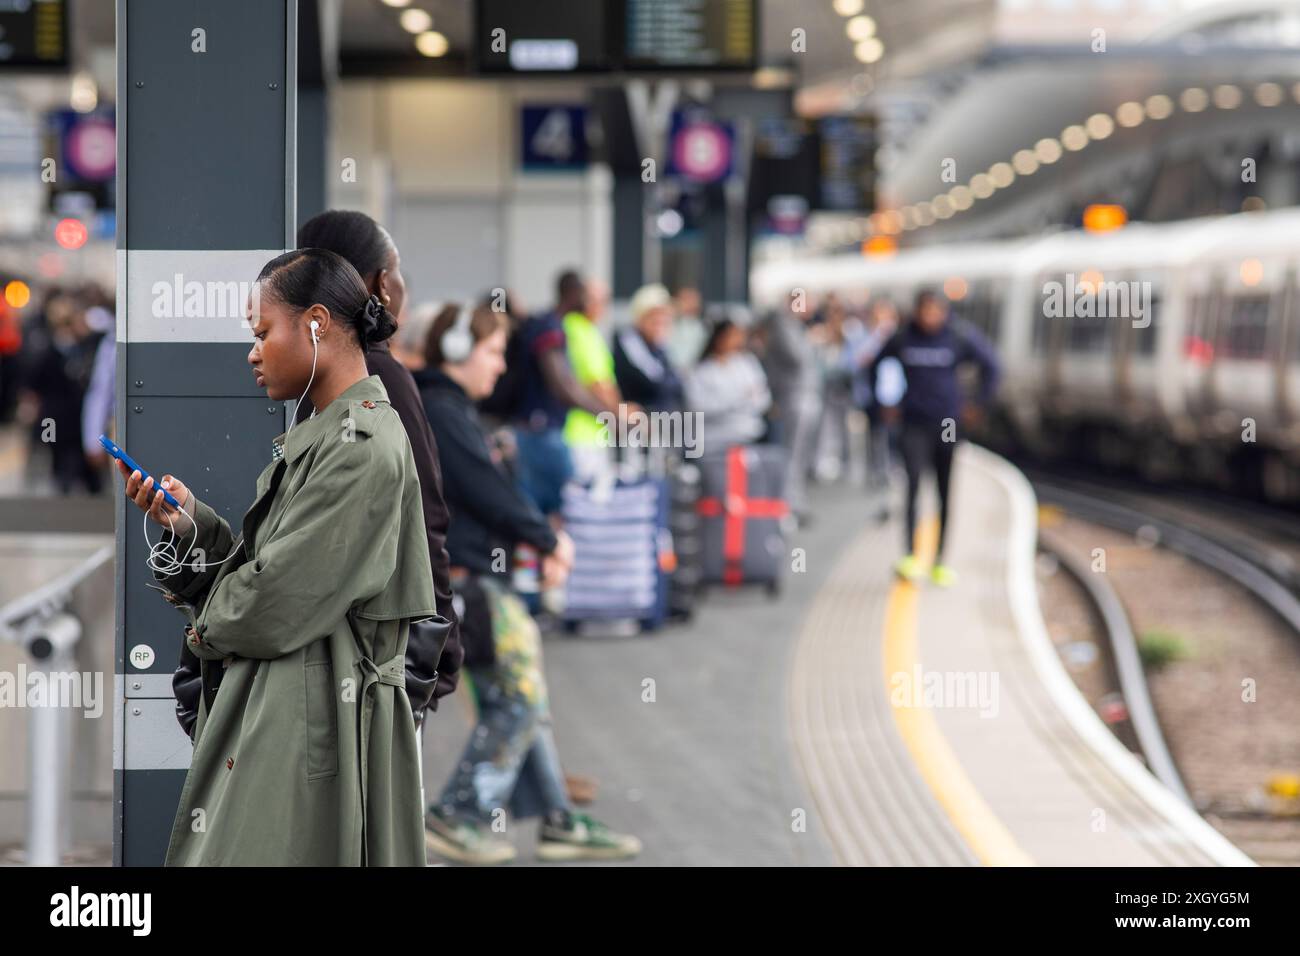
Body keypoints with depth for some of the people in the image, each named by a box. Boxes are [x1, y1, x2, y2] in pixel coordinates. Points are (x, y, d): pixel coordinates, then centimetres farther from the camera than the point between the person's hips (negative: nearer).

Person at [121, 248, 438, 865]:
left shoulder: (363, 449, -15)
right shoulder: (319, 437, 16)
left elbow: (280, 604, -17)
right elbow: (256, 564, 15)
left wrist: (208, 629, 1)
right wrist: (187, 520, 0)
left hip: (313, 715, -9)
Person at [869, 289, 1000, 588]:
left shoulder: (958, 338, -4)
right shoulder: (902, 339, -1)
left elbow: (989, 364, 6)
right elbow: (876, 365, 15)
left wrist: (980, 404, 6)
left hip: (947, 425, 1)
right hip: (914, 425, -1)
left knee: (946, 494, 6)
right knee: (914, 481, -19)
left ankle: (940, 562, 15)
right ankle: (910, 555, -23)